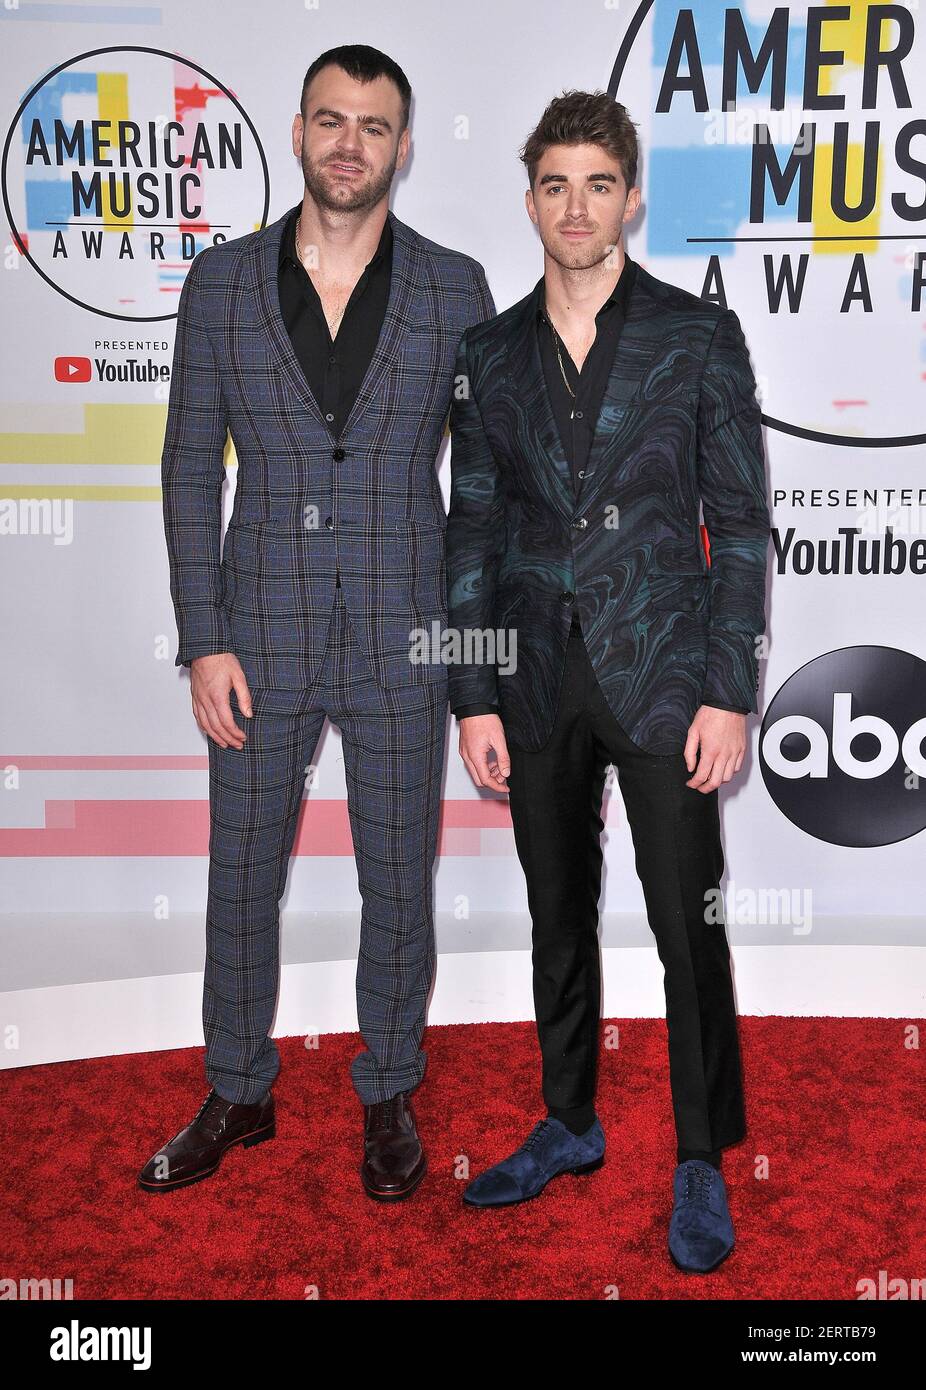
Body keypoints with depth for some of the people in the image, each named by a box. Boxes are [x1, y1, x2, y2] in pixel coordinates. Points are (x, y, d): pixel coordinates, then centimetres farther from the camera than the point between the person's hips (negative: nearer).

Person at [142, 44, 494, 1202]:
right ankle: (238, 1095, 34)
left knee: (398, 886, 10)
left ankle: (388, 1095, 32)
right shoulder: (223, 281, 2)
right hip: (261, 638, 1)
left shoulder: (454, 288, 0)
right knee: (240, 881, 12)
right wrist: (203, 642, -4)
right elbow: (190, 466, 2)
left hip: (404, 642, -1)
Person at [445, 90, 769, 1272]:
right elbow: (472, 534, 8)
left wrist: (728, 694, -9)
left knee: (688, 928, 1)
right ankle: (568, 1126, 32)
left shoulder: (699, 335, -1)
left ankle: (700, 1164, 19)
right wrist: (474, 697, 2)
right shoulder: (490, 354, 7)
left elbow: (741, 525, -3)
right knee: (558, 918, 14)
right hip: (539, 684, 3)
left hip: (661, 676, -3)